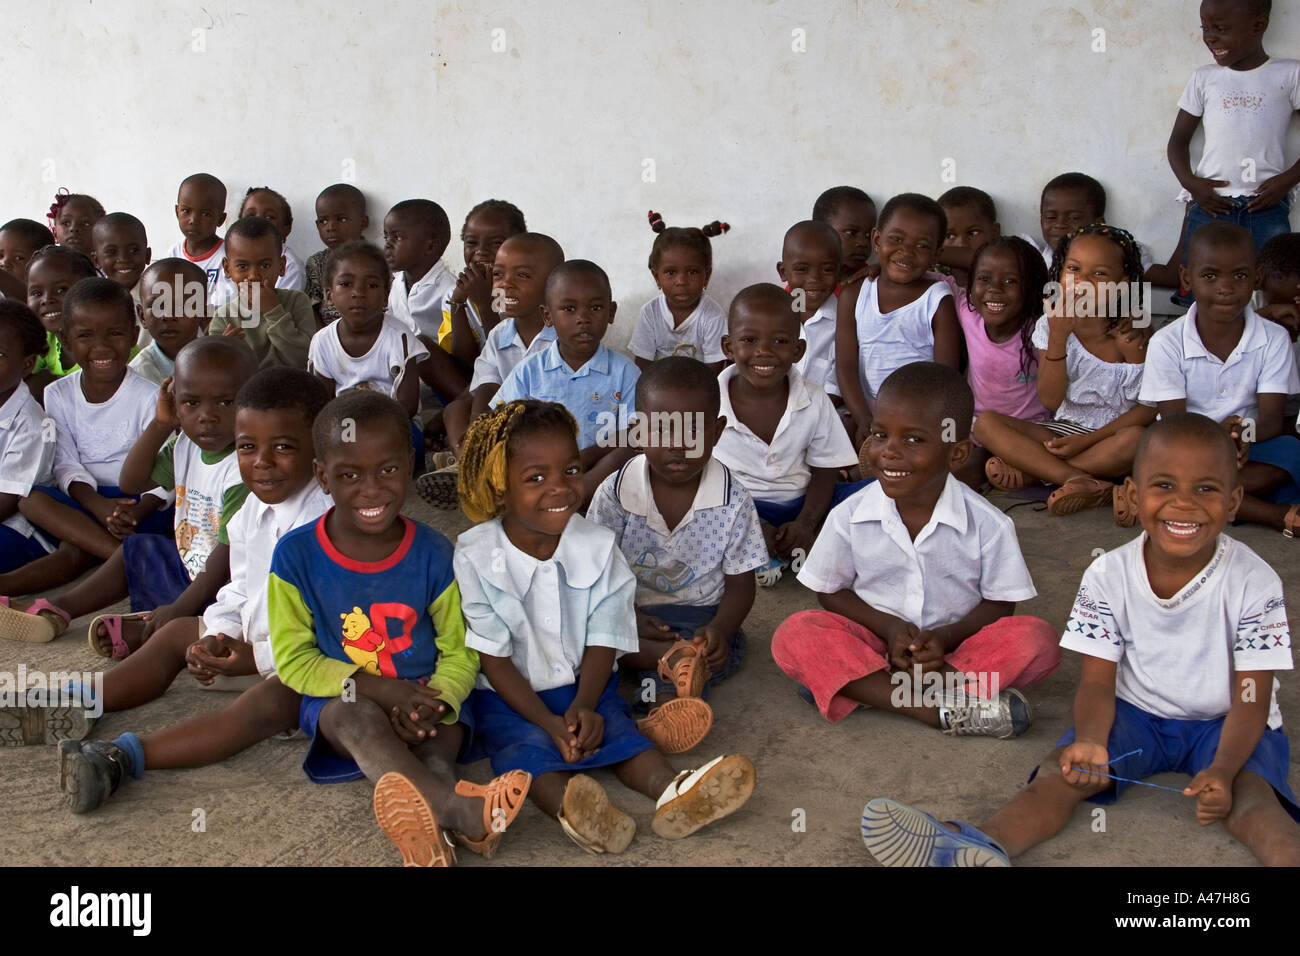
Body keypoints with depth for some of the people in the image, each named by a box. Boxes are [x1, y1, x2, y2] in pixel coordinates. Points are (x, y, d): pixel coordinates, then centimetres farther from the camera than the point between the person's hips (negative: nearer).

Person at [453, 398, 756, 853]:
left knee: (615, 727, -24)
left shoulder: (598, 547, -6)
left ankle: (672, 791, -47)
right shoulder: (476, 558, -13)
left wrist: (583, 706, -22)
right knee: (527, 747, -29)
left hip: (582, 684, 3)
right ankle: (568, 807, -55)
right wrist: (548, 722, -22)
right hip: (509, 696, -2)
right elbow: (494, 659, -12)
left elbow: (602, 642, -5)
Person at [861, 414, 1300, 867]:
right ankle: (983, 846, -50)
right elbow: (1098, 680, -8)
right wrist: (1090, 741, -30)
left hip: (1224, 723, 0)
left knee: (1251, 797, -33)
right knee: (1064, 771, -27)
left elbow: (1251, 700, -14)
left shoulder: (1254, 582, -15)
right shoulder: (1109, 575, -11)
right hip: (1137, 711, 1)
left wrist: (1222, 771, -33)